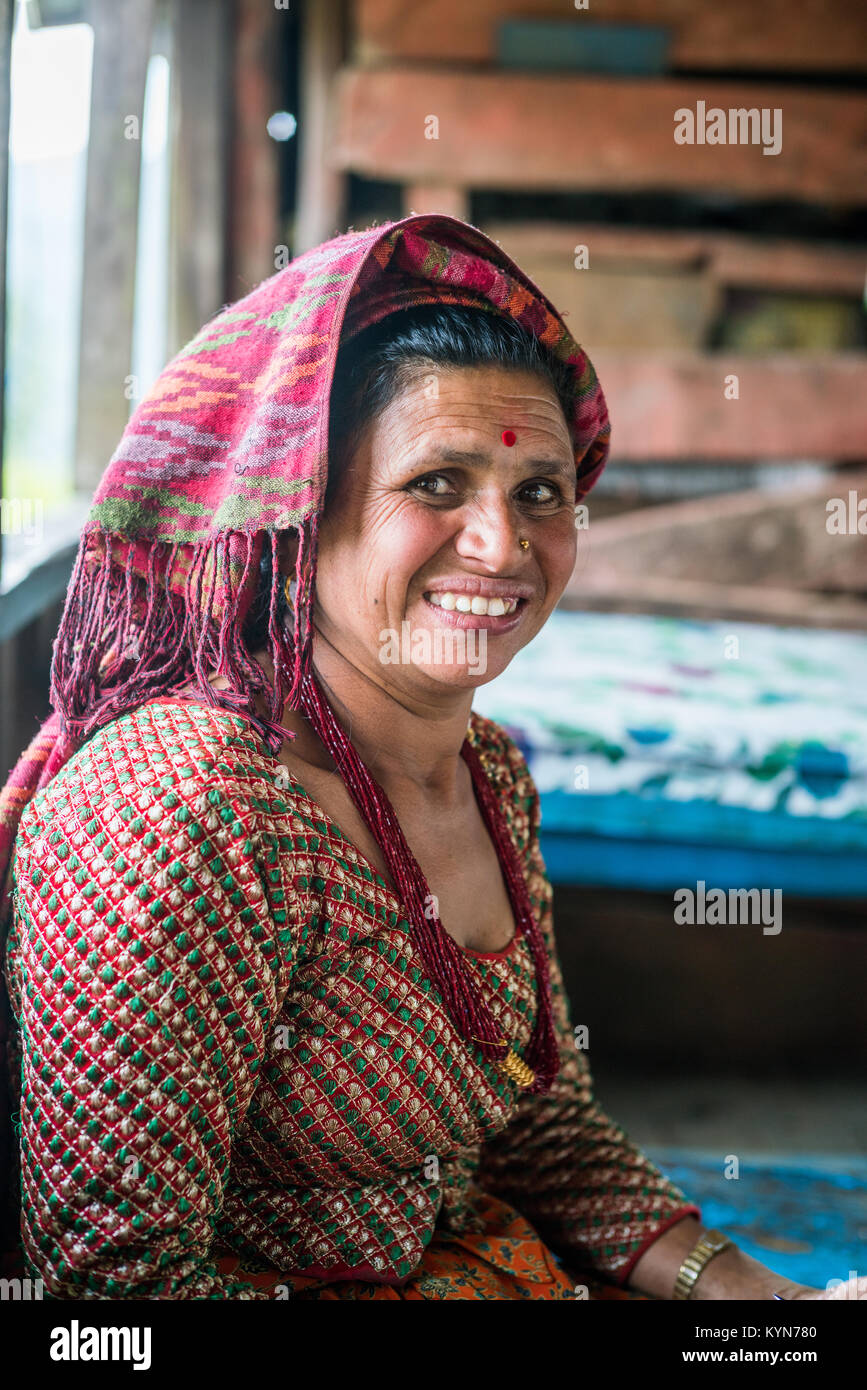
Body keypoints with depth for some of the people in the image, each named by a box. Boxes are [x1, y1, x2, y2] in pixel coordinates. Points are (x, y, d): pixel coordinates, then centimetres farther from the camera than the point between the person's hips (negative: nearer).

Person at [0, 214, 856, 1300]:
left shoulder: (495, 776, 0)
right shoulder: (180, 803, -25)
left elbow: (543, 1115, 9)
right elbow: (117, 1267, -23)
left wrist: (721, 1275, -6)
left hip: (467, 1250, 7)